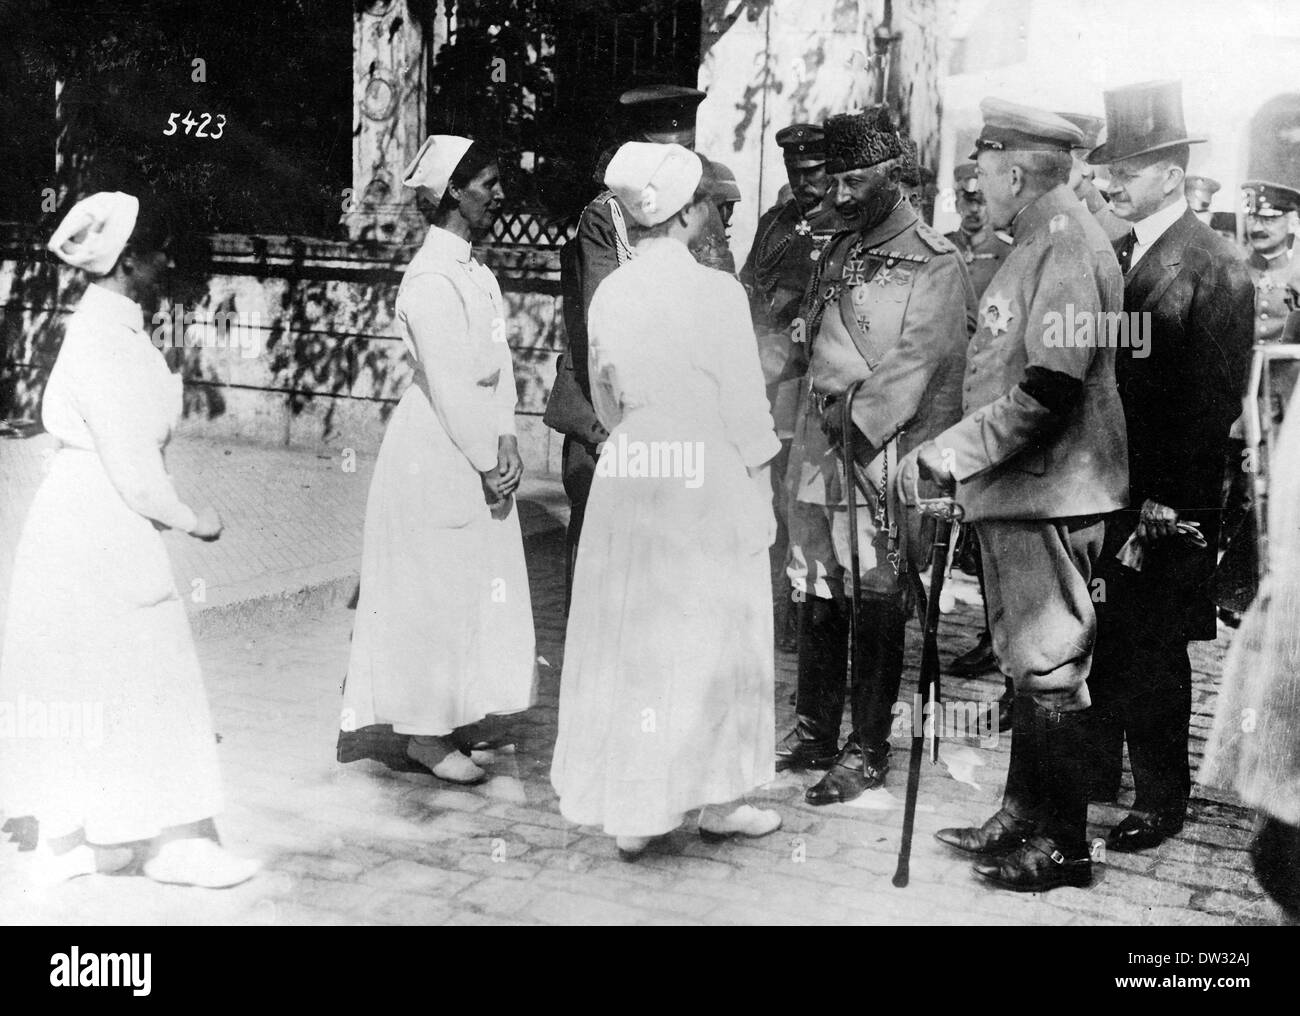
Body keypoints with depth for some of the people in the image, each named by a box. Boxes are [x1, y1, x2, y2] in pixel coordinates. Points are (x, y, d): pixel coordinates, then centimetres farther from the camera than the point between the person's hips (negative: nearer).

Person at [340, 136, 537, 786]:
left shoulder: (476, 271, 11)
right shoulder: (430, 279, -18)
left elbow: (498, 363, 9)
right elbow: (449, 383, -19)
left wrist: (505, 443, -2)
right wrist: (487, 461, -14)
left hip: (477, 453, 9)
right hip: (436, 454, -9)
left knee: (477, 591, 14)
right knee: (437, 591, 0)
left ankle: (456, 719, 27)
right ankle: (427, 733, 12)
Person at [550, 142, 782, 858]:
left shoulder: (608, 293, 2)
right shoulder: (715, 291, -13)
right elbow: (744, 408, -10)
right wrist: (761, 494, 1)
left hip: (627, 479, 5)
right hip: (708, 479, -5)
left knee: (628, 642, 11)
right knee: (710, 639, 9)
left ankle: (629, 811, 18)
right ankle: (715, 802, 22)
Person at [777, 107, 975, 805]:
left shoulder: (935, 263, -6)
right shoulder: (837, 254, 15)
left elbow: (913, 366, -12)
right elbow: (818, 345, 14)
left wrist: (854, 417, -15)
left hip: (884, 453, -6)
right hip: (819, 446, 7)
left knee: (878, 602, 0)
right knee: (815, 592, 12)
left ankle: (867, 750, 10)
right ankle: (813, 732, 24)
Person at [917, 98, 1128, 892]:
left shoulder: (1067, 245, -16)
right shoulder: (1039, 242, 16)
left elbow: (1050, 388, -25)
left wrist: (950, 452, -21)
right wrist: (951, 455, 12)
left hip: (1049, 493, -10)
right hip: (1019, 492, 10)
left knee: (1050, 668, -2)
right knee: (1028, 663, 17)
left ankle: (1064, 844, 9)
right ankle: (1025, 817, 29)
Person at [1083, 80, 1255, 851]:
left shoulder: (1216, 269, -9)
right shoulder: (1116, 256, 12)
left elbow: (1214, 400, -13)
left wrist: (1169, 499, -15)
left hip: (1166, 504, -6)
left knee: (1151, 650, 2)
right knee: (1101, 640, 12)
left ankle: (1162, 801, 16)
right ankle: (1096, 775, 26)